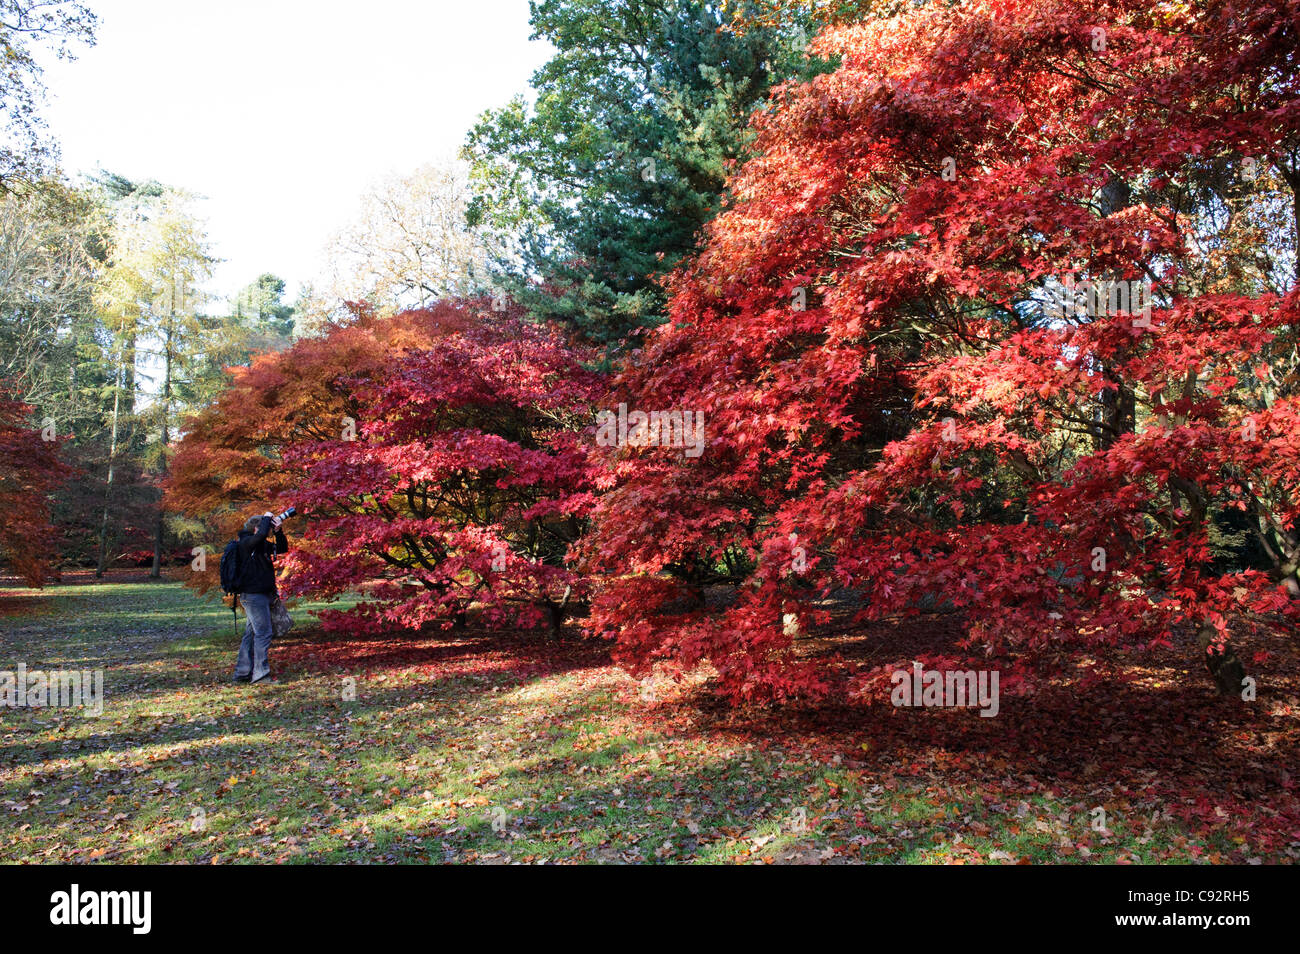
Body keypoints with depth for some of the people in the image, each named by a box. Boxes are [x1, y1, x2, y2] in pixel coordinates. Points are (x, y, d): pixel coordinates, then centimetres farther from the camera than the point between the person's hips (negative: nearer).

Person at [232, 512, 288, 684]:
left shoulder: (263, 544, 14)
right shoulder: (246, 542, -12)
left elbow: (282, 548, 18)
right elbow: (261, 535, -32)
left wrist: (278, 531, 3)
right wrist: (267, 518, -15)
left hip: (262, 594, 9)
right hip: (253, 594, -9)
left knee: (251, 634, 12)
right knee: (263, 632, -11)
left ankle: (242, 673, 18)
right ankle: (260, 674, -10)